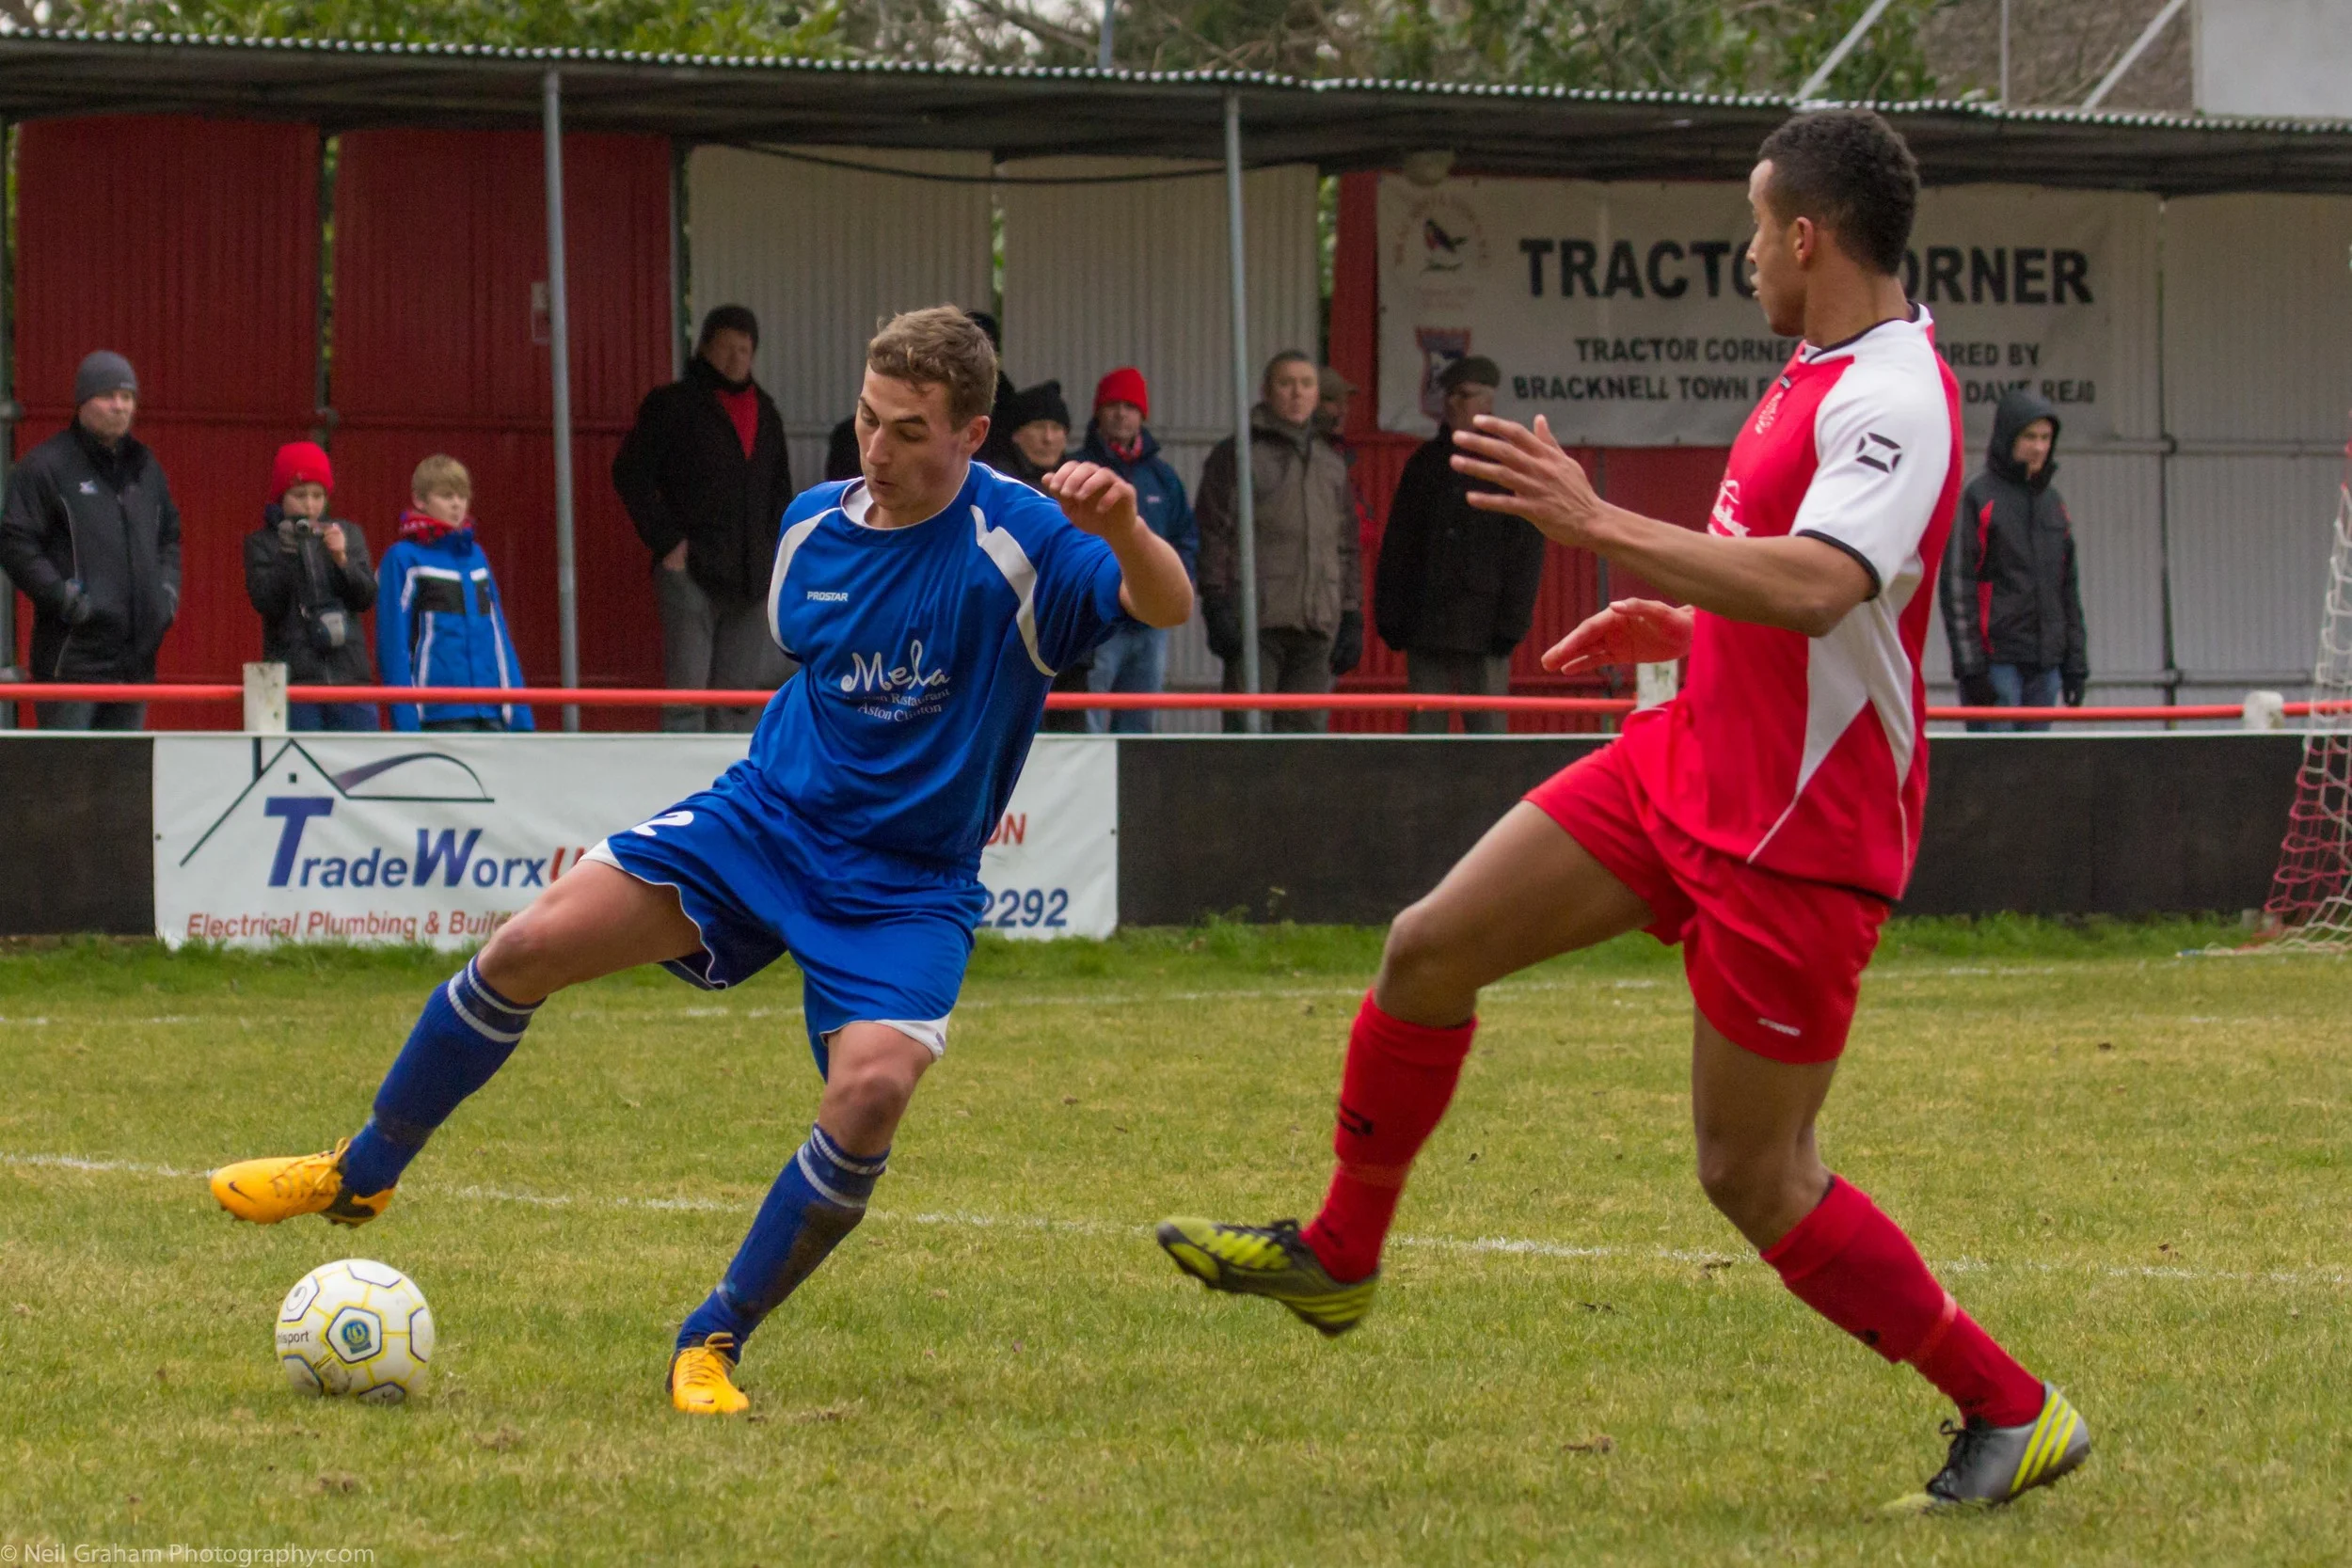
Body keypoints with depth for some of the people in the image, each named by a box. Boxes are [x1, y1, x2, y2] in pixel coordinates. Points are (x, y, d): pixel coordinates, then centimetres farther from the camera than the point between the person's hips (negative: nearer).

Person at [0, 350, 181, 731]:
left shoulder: (146, 468, 17)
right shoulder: (46, 466, -4)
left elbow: (170, 538, 28)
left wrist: (168, 591, 11)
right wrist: (63, 596, -17)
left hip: (136, 656, 7)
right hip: (73, 653, -7)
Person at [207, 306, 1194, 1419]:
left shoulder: (1022, 540, -16)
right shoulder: (812, 524, 1)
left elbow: (1166, 608, -33)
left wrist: (1123, 528, -52)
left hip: (910, 887, -4)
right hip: (766, 816, 4)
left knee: (872, 1087, -29)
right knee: (536, 943, -11)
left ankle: (714, 1344, -9)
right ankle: (362, 1172, 11)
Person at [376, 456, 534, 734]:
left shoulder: (475, 555, 14)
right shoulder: (403, 559, -3)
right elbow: (392, 644, -6)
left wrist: (520, 714, 11)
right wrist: (405, 721, -13)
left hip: (491, 714, 6)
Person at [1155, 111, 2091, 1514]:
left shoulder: (1898, 400, -22)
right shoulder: (1817, 380, 8)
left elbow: (1815, 588, -39)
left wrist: (1598, 524, -36)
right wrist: (1683, 625, 14)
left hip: (1794, 842, -9)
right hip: (1691, 765, 9)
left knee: (1756, 1178, -4)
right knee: (1430, 950, 8)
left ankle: (2015, 1415, 8)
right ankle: (1338, 1256, 26)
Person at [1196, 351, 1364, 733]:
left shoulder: (1331, 465, 19)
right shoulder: (1236, 455, 4)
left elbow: (1347, 547, 22)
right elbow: (1213, 535, -2)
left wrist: (1351, 616, 14)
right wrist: (1217, 607, -11)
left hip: (1317, 626, 5)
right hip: (1257, 621, -5)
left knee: (1306, 728, 2)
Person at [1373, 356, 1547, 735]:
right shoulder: (1424, 463, 14)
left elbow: (1527, 552, -1)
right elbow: (1396, 545, 14)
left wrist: (1511, 622, -9)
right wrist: (1390, 615, 5)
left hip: (1483, 629, -4)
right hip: (1424, 628, 4)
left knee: (1487, 729, -4)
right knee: (1423, 728, 2)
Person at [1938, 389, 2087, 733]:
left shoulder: (2052, 502, 17)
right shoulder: (1977, 498, -5)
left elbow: (2069, 585, 22)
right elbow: (1957, 584, -9)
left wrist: (2076, 662, 16)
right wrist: (1970, 664, -15)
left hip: (2045, 664, 7)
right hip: (1996, 662, -7)